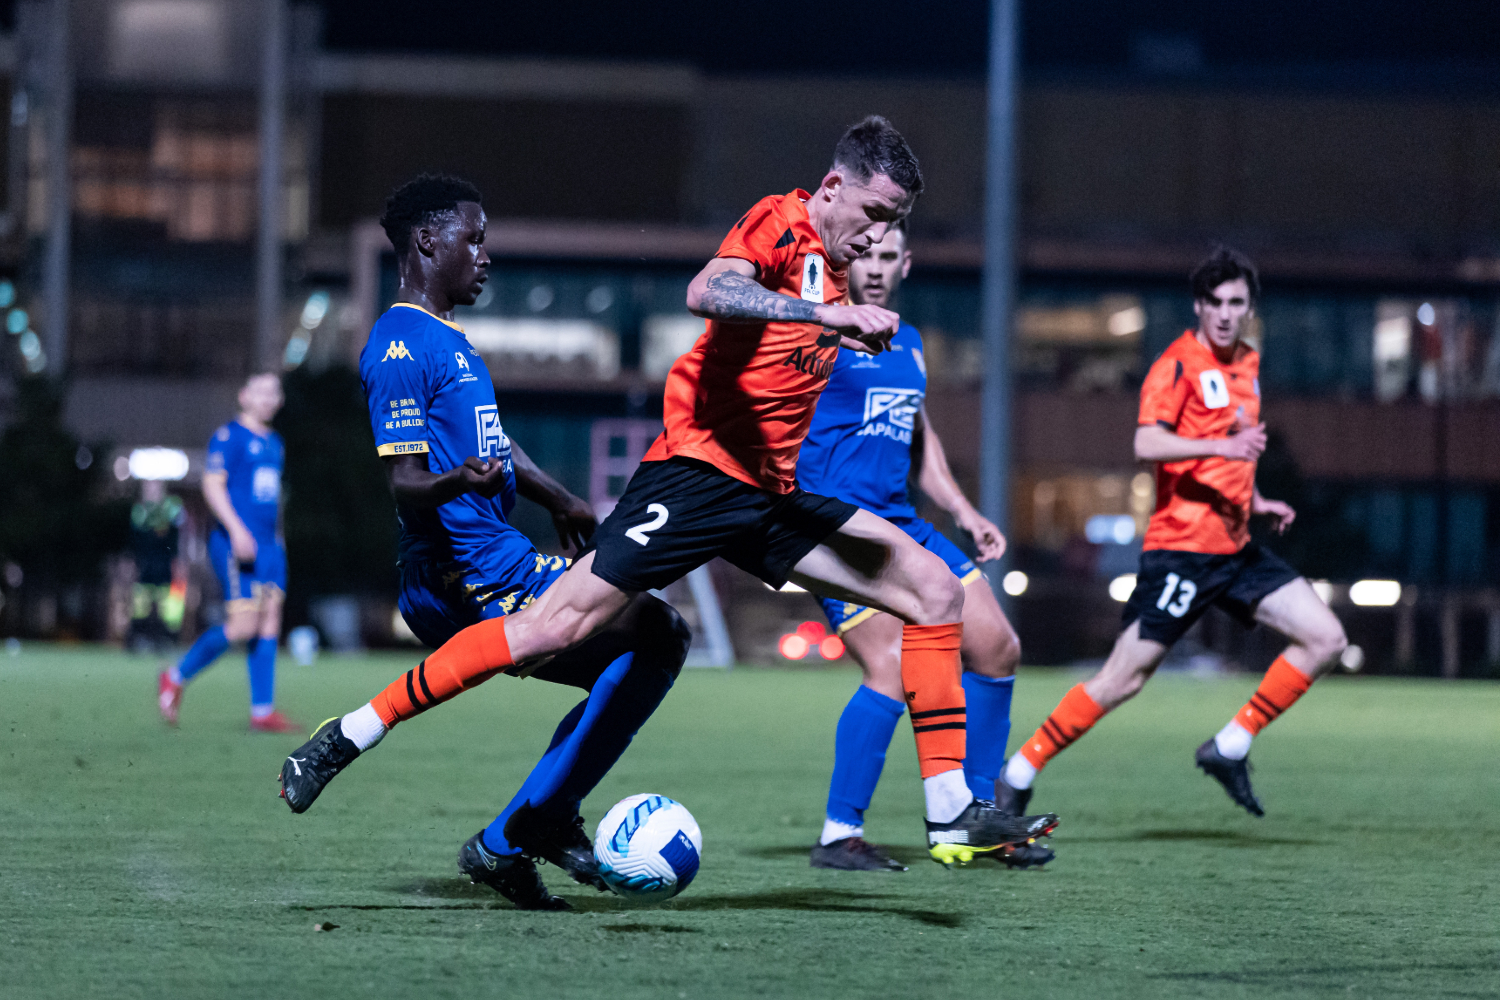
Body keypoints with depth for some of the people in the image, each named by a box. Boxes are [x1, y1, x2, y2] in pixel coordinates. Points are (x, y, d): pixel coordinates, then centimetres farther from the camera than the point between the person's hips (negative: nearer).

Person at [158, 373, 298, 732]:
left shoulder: (274, 443, 19)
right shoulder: (229, 436, -6)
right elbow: (212, 484, -15)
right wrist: (237, 530, -24)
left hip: (269, 547, 8)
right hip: (235, 543, -8)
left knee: (269, 624, 0)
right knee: (243, 626, -14)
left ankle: (263, 712, -1)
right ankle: (176, 678, 4)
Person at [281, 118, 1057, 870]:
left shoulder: (835, 271, 17)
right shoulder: (777, 226, -8)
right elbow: (707, 293, -31)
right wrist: (825, 313, -38)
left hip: (776, 495, 9)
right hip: (701, 468, -8)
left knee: (934, 590, -1)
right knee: (558, 625, -15)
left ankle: (951, 818, -3)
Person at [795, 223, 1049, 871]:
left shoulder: (907, 345, 18)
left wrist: (963, 512, 20)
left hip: (900, 522, 9)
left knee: (997, 648, 7)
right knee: (895, 667, -21)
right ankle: (839, 836, -12)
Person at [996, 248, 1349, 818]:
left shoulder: (1246, 366, 16)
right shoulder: (1180, 363, -9)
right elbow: (1147, 444, -24)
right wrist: (1225, 447, -33)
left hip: (1234, 546, 8)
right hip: (1182, 545, -8)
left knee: (1326, 639, -2)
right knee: (1125, 678, -9)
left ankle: (1229, 749, 2)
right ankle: (1016, 777, 1)